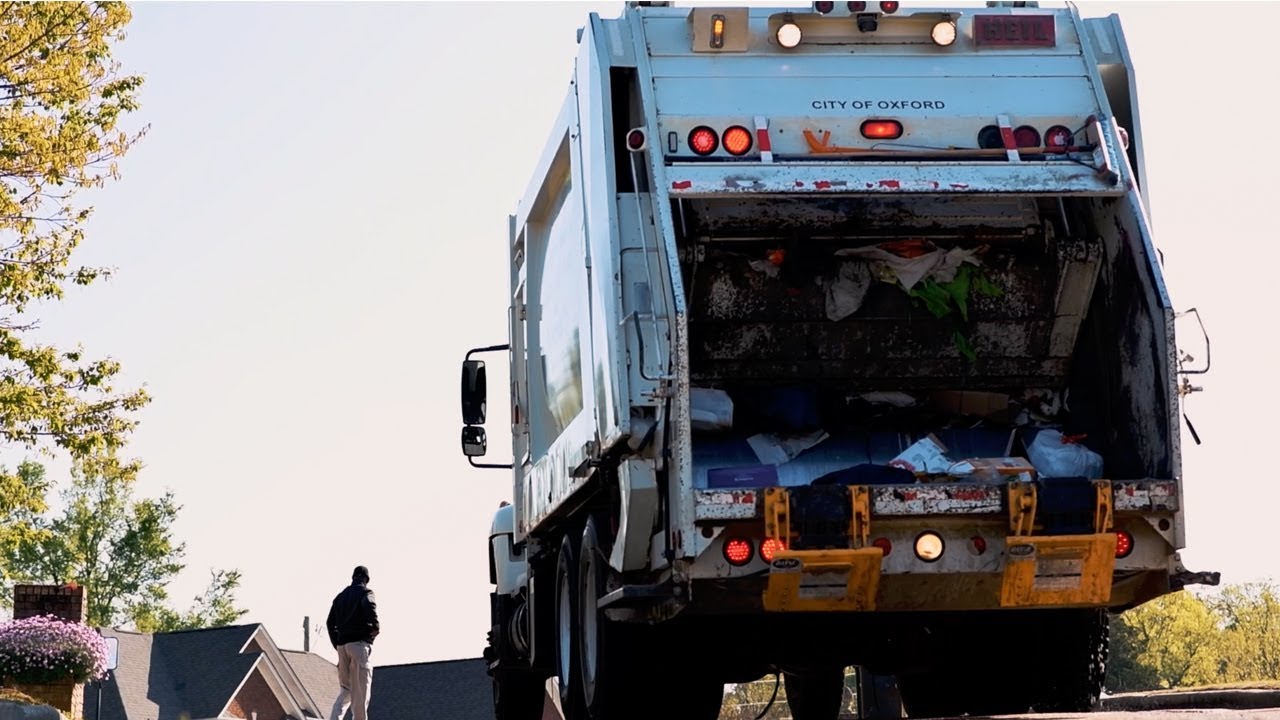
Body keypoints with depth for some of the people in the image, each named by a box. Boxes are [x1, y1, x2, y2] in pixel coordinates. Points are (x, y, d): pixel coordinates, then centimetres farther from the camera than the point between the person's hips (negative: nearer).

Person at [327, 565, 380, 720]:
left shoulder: (341, 596, 19)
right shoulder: (365, 592, 0)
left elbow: (330, 623, 17)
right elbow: (369, 606, -23)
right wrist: (376, 627, -10)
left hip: (342, 645, 6)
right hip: (359, 643, -6)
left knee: (345, 689, 10)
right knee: (360, 691, -4)